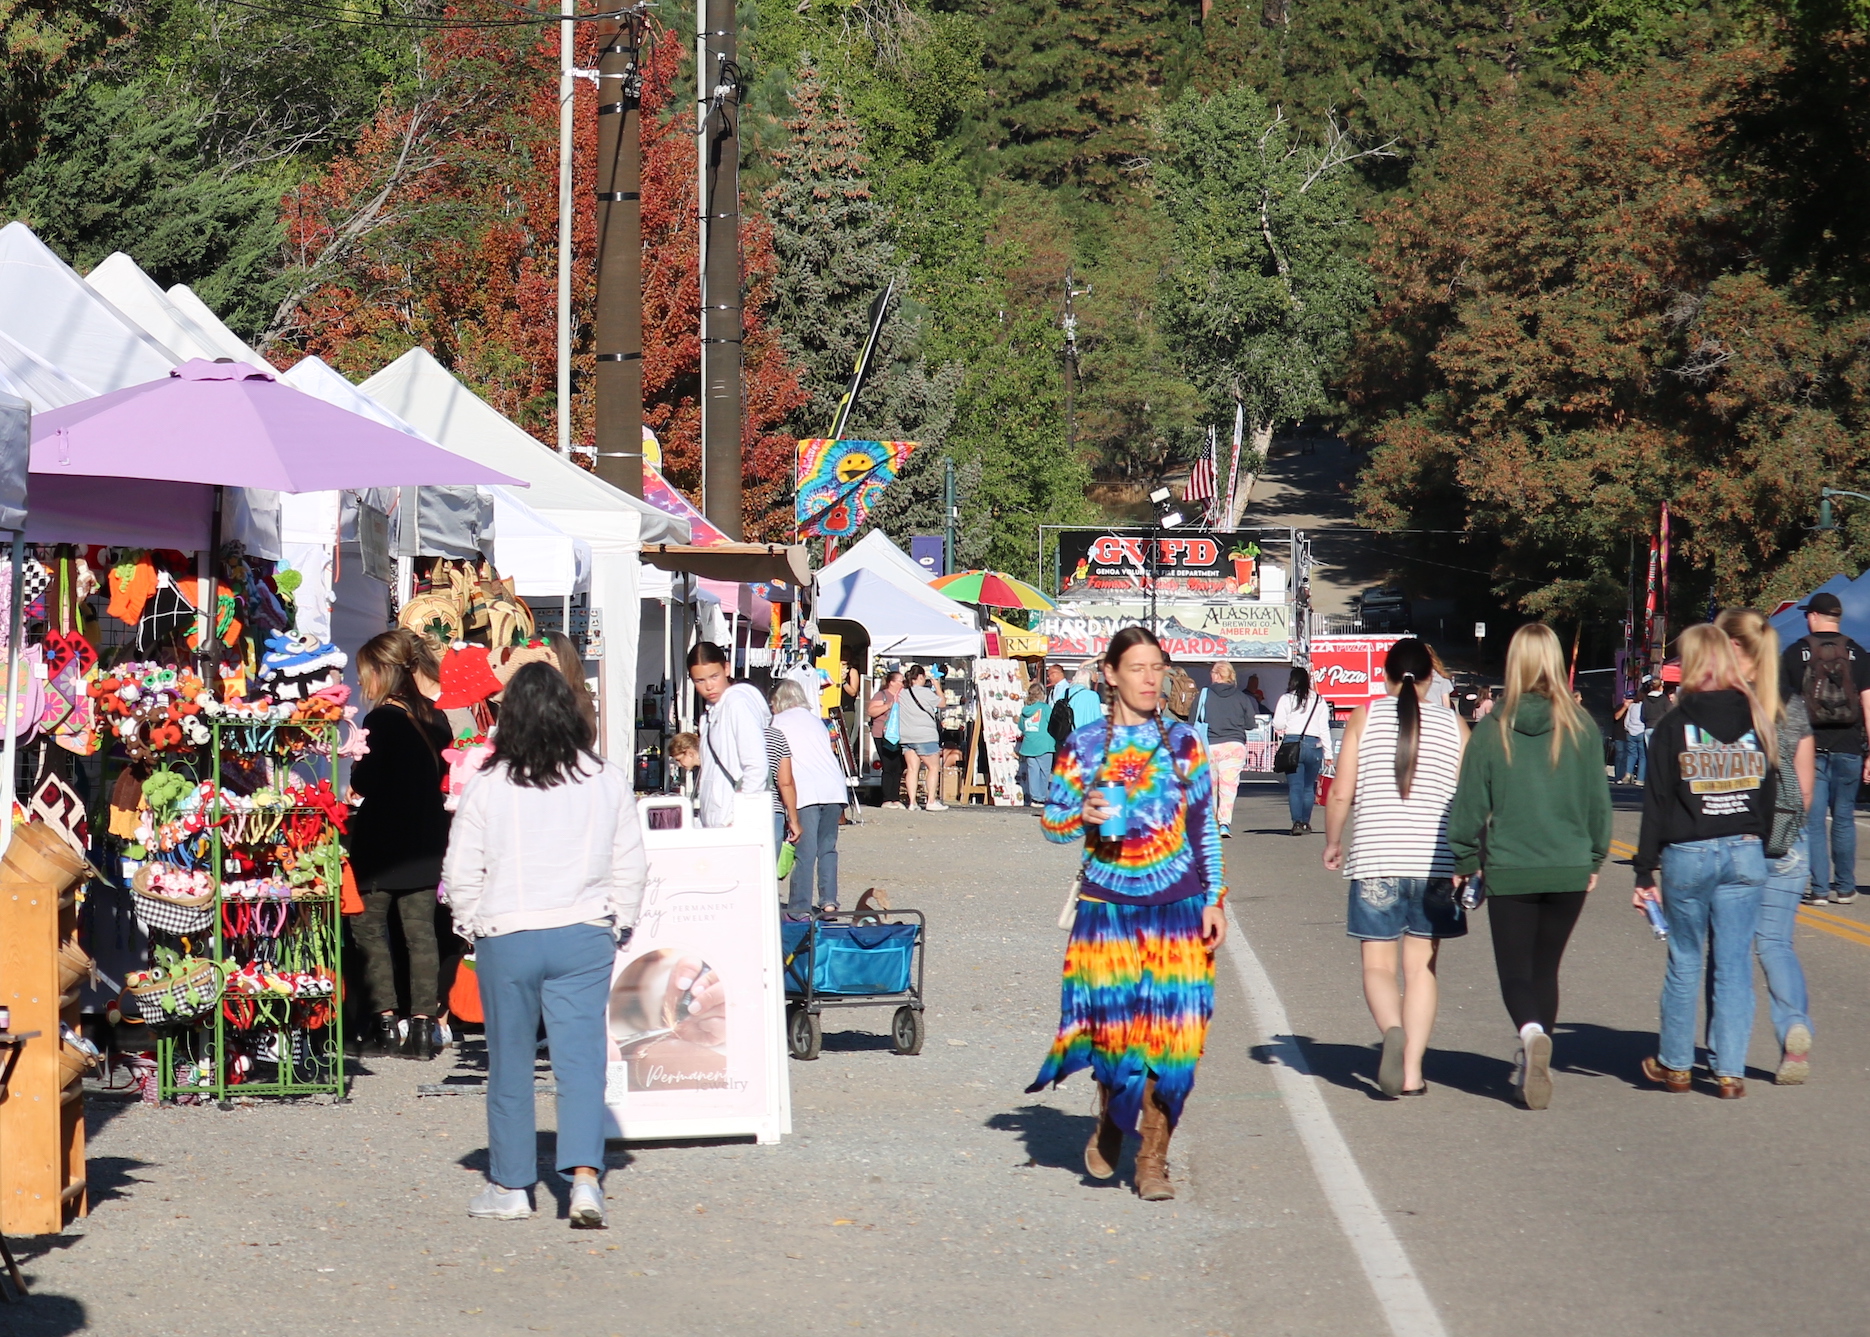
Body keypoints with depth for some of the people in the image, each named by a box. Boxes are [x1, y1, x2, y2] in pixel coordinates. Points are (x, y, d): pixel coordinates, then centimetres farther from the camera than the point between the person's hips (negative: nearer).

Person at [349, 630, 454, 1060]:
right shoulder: (433, 716, 6)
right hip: (426, 843, 7)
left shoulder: (382, 719, -14)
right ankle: (423, 1025, 4)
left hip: (383, 843, -6)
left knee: (369, 928, 3)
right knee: (421, 931, 6)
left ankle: (386, 1024, -1)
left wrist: (350, 787, 2)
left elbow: (364, 784, -18)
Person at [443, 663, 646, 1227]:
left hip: (506, 938, -1)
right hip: (585, 937, 1)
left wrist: (472, 925, 14)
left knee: (510, 1063, 10)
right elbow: (630, 864, 6)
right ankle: (585, 1176, -14)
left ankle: (511, 1185, 21)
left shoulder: (487, 785, -6)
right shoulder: (609, 780, 0)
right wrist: (616, 923, 17)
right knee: (582, 1058, 1)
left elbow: (462, 870, -1)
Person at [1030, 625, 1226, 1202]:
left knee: (1169, 1029, -3)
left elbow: (1205, 827, 8)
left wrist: (1215, 900, 3)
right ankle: (1109, 1125, 27)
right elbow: (1051, 820, 8)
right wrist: (1082, 816, -14)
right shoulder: (1083, 745, 3)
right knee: (1112, 1025, -3)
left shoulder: (1183, 742, 6)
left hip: (1177, 910, 1)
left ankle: (1153, 1159, 7)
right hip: (1107, 909, 0)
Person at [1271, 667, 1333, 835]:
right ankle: (1306, 823, 13)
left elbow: (1278, 725, -3)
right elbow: (1324, 729, 6)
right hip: (1313, 745, 2)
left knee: (1295, 786, -2)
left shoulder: (1286, 699, -1)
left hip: (1292, 744, -2)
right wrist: (1328, 753, 8)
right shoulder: (1320, 701, 6)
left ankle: (1297, 822, -12)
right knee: (1309, 787, 11)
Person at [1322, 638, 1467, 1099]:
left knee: (1378, 964, 5)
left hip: (1375, 859, -1)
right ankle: (1412, 1069, 3)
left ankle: (1393, 1030, -24)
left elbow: (1341, 794, -2)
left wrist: (1332, 843, 14)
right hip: (1434, 862, 1)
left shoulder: (1365, 717, 1)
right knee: (1421, 967, 10)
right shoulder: (1453, 726, 3)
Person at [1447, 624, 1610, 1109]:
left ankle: (1532, 1031, -24)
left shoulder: (1492, 729, -6)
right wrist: (1595, 858, 16)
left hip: (1509, 870, -2)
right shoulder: (1581, 727, -2)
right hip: (1569, 869, 2)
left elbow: (1469, 805, -2)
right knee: (1546, 968, 16)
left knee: (1515, 971, 5)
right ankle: (1533, 1067, 16)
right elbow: (1598, 800, 4)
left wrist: (1464, 861, 11)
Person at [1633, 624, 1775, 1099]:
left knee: (1684, 963, 10)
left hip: (1687, 855, -2)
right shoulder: (1755, 720, 3)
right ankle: (1730, 1071, 3)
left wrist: (1645, 872, -2)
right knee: (1734, 964, 5)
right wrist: (1757, 843, 14)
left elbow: (1657, 803, -5)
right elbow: (1769, 793, 6)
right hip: (1746, 854, 2)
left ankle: (1675, 1064, 19)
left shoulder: (1673, 726, -5)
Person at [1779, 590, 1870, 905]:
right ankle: (1845, 887, 13)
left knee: (1813, 820, 1)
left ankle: (1819, 888, -3)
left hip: (1810, 749, -2)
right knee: (1844, 819, 11)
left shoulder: (1796, 652, 0)